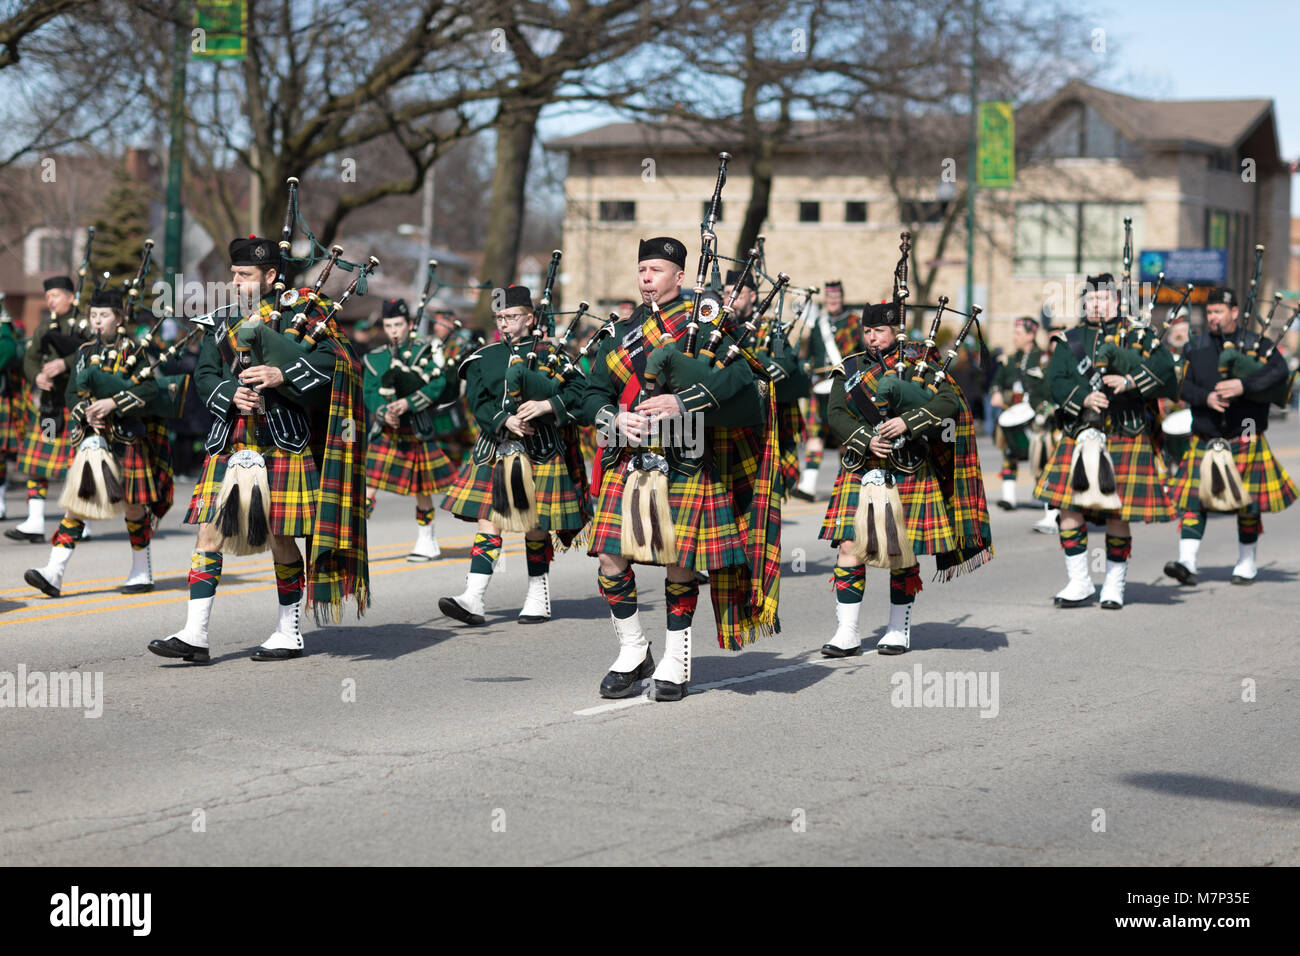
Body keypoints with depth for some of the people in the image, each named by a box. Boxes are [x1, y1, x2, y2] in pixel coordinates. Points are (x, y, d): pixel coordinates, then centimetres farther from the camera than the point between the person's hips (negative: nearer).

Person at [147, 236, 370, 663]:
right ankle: (195, 635, -2)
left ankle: (288, 632, 17)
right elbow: (204, 375, 10)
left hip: (282, 444, -4)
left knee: (281, 539, 3)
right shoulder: (225, 324, 15)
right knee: (209, 532, -3)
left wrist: (282, 375, -21)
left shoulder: (300, 314, 0)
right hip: (229, 445, 5)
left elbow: (332, 360, -9)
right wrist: (231, 394, -10)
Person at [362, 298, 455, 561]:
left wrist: (408, 403, -21)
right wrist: (384, 412, -19)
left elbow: (438, 384, -10)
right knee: (369, 487, -10)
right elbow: (370, 394, 1)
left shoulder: (425, 352, 2)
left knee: (421, 489, 10)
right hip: (385, 432, 1)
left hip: (417, 430, -1)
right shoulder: (375, 358, 9)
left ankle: (427, 542, 25)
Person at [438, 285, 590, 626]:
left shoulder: (551, 354, 4)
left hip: (540, 451, -2)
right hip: (495, 450, 2)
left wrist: (546, 405, -19)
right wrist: (504, 421, -16)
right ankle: (473, 599, -14)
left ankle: (538, 597, 20)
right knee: (488, 519, -7)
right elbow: (477, 401, 1)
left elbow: (578, 390, -4)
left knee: (535, 525, 6)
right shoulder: (484, 359, 10)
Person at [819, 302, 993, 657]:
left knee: (903, 554, 4)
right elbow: (835, 414, 1)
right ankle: (847, 634, -3)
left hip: (908, 472, -2)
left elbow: (950, 402, -9)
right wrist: (866, 440, -16)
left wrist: (908, 421, -22)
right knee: (849, 547, -7)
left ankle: (899, 630, 19)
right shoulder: (849, 369, 11)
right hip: (861, 471, 2)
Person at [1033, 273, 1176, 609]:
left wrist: (1130, 380, -18)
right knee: (1069, 507, -5)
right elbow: (1056, 381, 0)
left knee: (1117, 513, 0)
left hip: (1126, 439, -2)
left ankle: (1114, 584, 14)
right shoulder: (1069, 341, 12)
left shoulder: (1138, 336, 8)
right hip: (1080, 437, 2)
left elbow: (1165, 371, -3)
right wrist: (1084, 397, -18)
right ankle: (1080, 582, 7)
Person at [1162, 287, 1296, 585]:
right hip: (1205, 438, 2)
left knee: (1247, 504, 5)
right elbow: (1184, 386, 1)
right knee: (1193, 499, -9)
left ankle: (1247, 564, 20)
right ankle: (1187, 563, -14)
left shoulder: (1256, 344, 1)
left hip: (1245, 439, -2)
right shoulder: (1196, 349, 9)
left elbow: (1280, 372, -16)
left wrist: (1244, 385, -29)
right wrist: (1206, 397, -19)